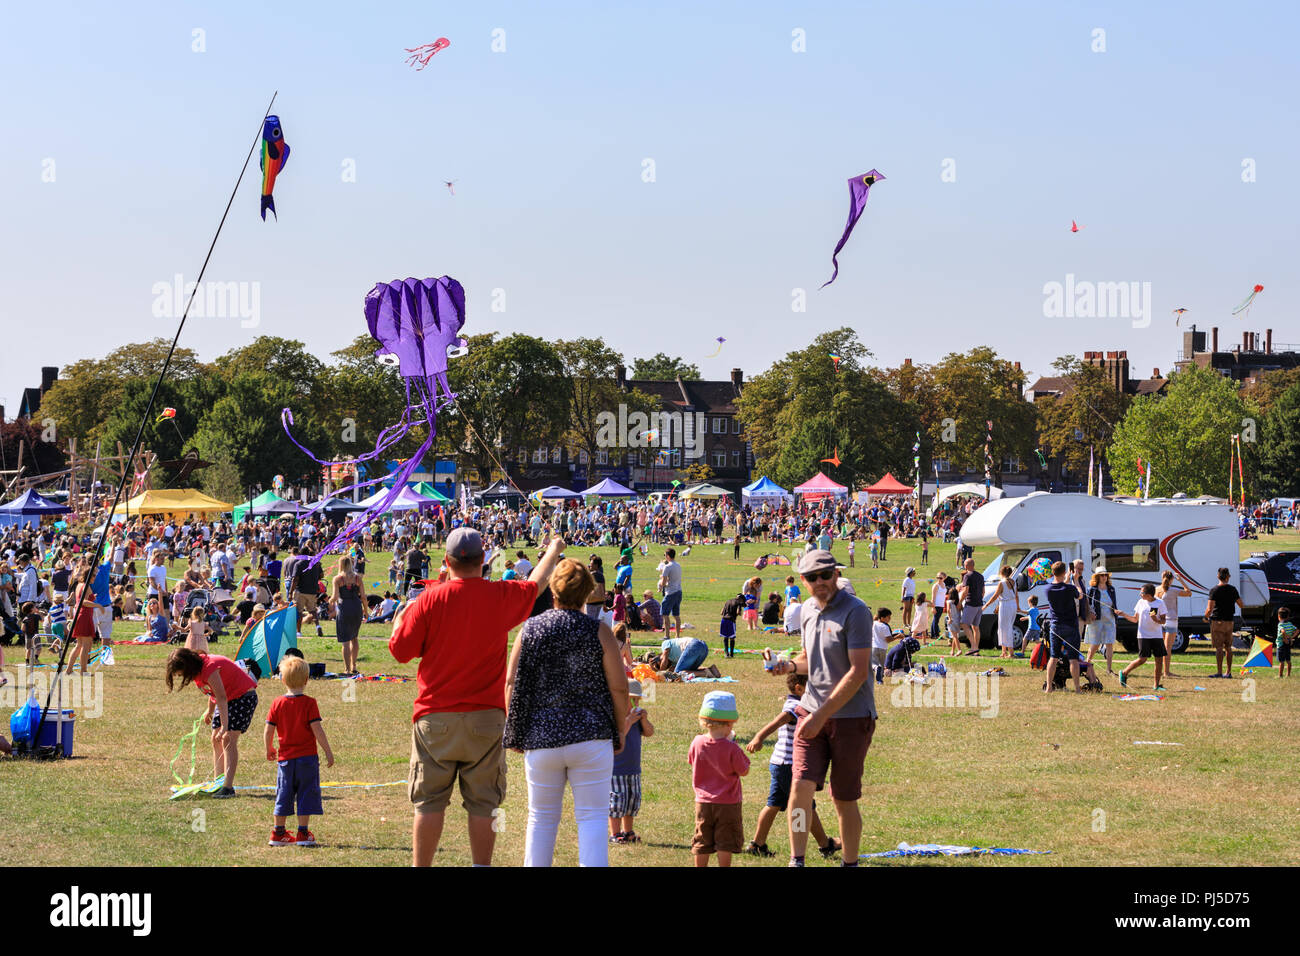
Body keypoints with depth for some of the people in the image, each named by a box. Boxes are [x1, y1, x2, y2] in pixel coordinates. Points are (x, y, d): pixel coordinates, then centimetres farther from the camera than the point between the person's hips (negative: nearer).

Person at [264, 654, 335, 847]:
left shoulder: (278, 704, 0)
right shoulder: (309, 703, -9)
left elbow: (268, 730, 1)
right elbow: (317, 729, -13)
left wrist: (269, 749, 18)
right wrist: (328, 751, -6)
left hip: (285, 758, 3)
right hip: (307, 757, -3)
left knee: (284, 794, 12)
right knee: (306, 794, 4)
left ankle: (278, 832, 16)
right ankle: (303, 833, 3)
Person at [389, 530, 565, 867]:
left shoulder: (431, 599, -7)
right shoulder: (502, 596, -1)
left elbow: (400, 651, -3)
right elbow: (535, 585, 21)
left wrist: (399, 618, 18)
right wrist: (553, 551, 41)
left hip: (435, 719, -1)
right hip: (485, 718, 1)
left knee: (429, 802, 3)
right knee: (482, 804, 5)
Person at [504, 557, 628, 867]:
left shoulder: (530, 629, 3)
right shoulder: (599, 632, -3)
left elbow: (512, 682, 2)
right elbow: (619, 688, -3)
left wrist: (514, 732, 11)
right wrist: (620, 731, 10)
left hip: (540, 737, 2)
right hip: (591, 736, -2)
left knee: (541, 817, 14)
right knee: (592, 817, 1)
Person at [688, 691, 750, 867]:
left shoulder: (697, 743, -7)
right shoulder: (731, 749, -19)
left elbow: (691, 760, 13)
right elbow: (744, 771, -8)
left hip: (703, 803, 4)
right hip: (728, 804, -4)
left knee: (702, 842, 12)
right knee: (725, 843, 5)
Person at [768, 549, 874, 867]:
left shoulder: (855, 611, -14)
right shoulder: (809, 609, 9)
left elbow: (858, 673, -19)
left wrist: (821, 715, -19)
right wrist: (790, 665, 0)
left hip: (851, 716, -5)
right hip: (812, 710, 5)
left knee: (844, 799, 2)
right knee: (802, 784, -9)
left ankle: (849, 863, 16)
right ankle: (796, 861, -2)